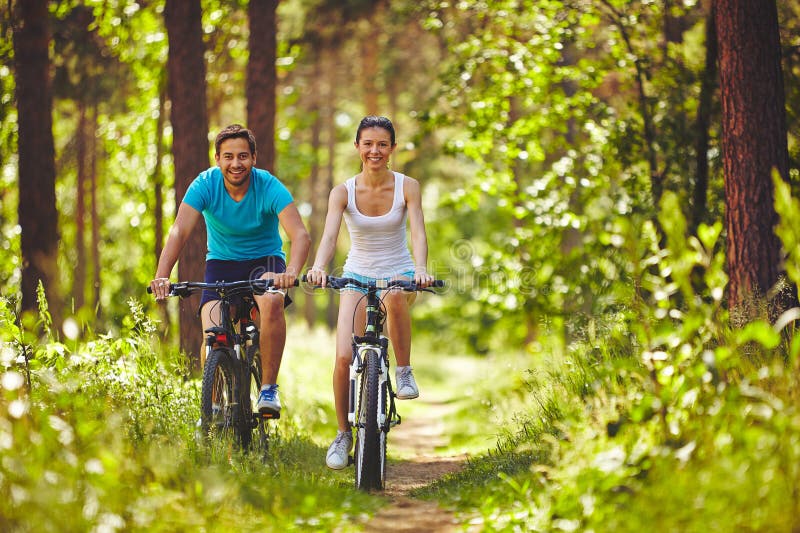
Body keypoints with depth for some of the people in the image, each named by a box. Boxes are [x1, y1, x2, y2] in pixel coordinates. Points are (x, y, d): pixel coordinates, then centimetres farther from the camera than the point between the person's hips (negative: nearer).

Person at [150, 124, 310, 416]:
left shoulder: (269, 187, -21)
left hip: (264, 260, -1)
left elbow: (300, 235, -32)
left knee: (271, 302, -34)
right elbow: (179, 231, -27)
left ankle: (269, 388, -20)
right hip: (221, 262, 2)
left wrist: (291, 272, -52)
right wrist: (162, 276, -44)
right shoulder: (205, 184, -17)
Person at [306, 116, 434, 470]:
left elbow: (418, 232, -21)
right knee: (344, 357, -15)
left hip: (399, 273, -1)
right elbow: (329, 235, -23)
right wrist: (318, 268, -44)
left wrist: (420, 270, -41)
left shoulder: (407, 187, -8)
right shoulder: (343, 192, -8)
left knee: (394, 295, -40)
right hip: (358, 276, 1)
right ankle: (343, 435, 5)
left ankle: (404, 371, -18)